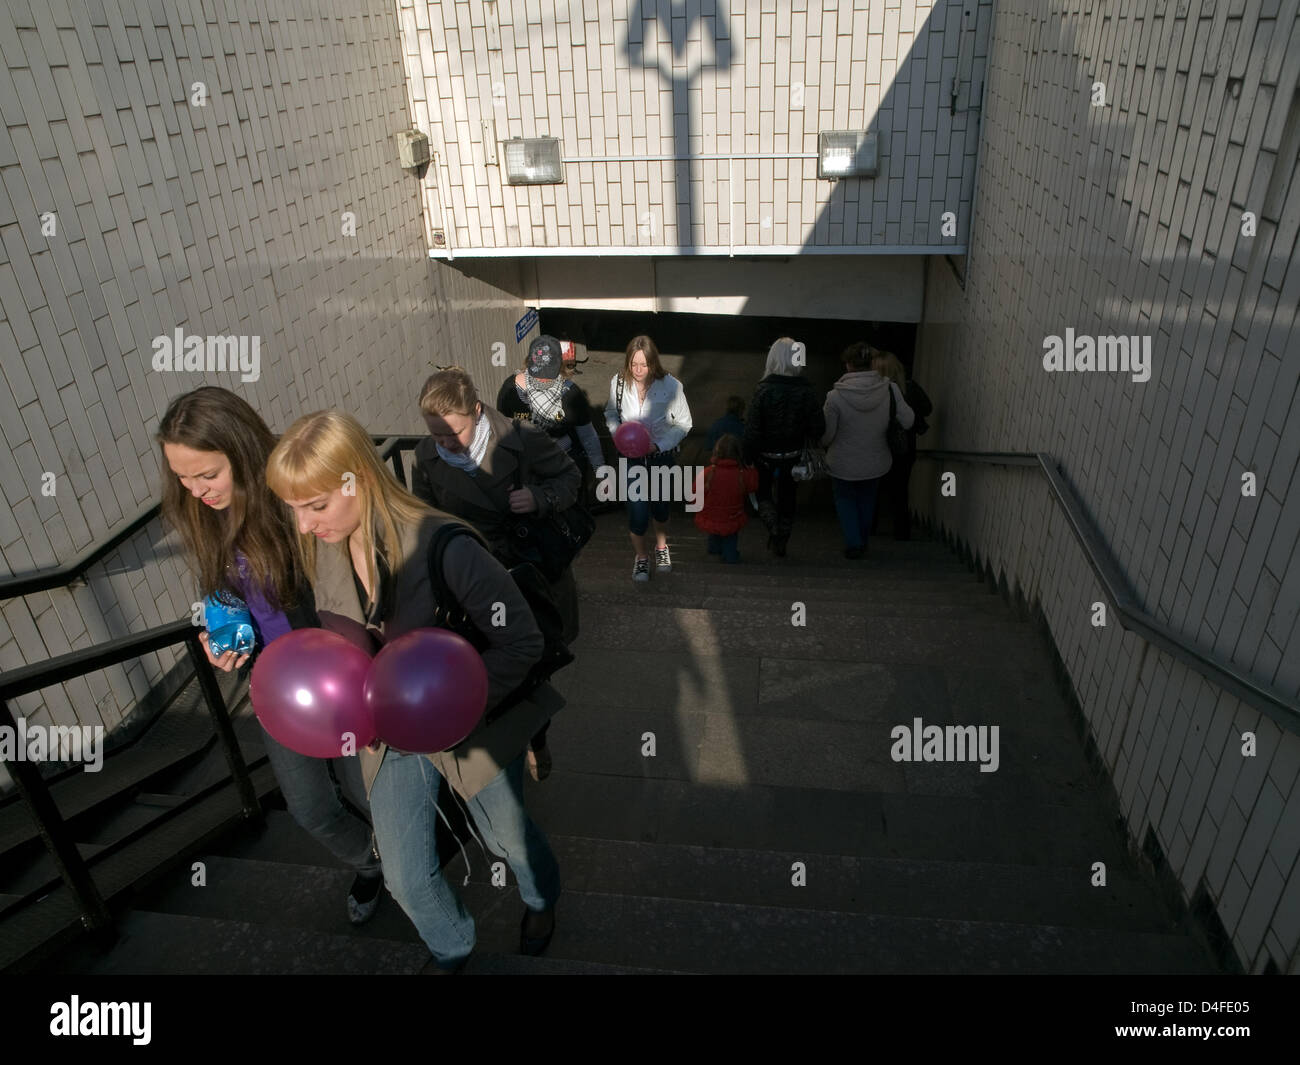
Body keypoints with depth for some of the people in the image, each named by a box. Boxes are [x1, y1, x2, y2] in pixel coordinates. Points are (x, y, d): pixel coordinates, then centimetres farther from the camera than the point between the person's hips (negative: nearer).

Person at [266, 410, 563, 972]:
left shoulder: (445, 547, -31)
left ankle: (541, 898, 59)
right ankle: (451, 950, 49)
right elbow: (338, 643, 6)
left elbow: (522, 642, -25)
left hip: (472, 728, -4)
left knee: (508, 838, 22)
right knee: (407, 878, 15)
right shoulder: (320, 552, -11)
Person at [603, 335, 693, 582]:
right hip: (632, 457, 0)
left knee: (659, 503, 18)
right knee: (637, 508, -5)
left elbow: (683, 423, -10)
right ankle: (641, 556, 22)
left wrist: (658, 444, -21)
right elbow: (611, 414, 4)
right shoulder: (618, 382, -14)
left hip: (662, 455, 0)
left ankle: (661, 547, 47)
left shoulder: (670, 386, -21)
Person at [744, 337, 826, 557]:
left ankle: (773, 525, -5)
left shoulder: (764, 389, -20)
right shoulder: (806, 391, -12)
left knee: (762, 491, 20)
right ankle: (780, 544, 28)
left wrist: (747, 456, -7)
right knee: (787, 496, 19)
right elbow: (818, 428, -8)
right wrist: (803, 439, 11)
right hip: (793, 456, 3)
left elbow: (753, 429, -18)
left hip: (766, 455, -3)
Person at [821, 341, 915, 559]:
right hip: (876, 462, 3)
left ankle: (853, 544, 16)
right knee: (867, 499, 26)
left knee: (844, 499, 22)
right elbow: (908, 421, -9)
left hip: (844, 464, -3)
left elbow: (826, 435, -15)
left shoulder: (836, 396, -23)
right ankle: (863, 542, 39)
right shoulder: (889, 390, -16)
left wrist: (824, 444, 8)